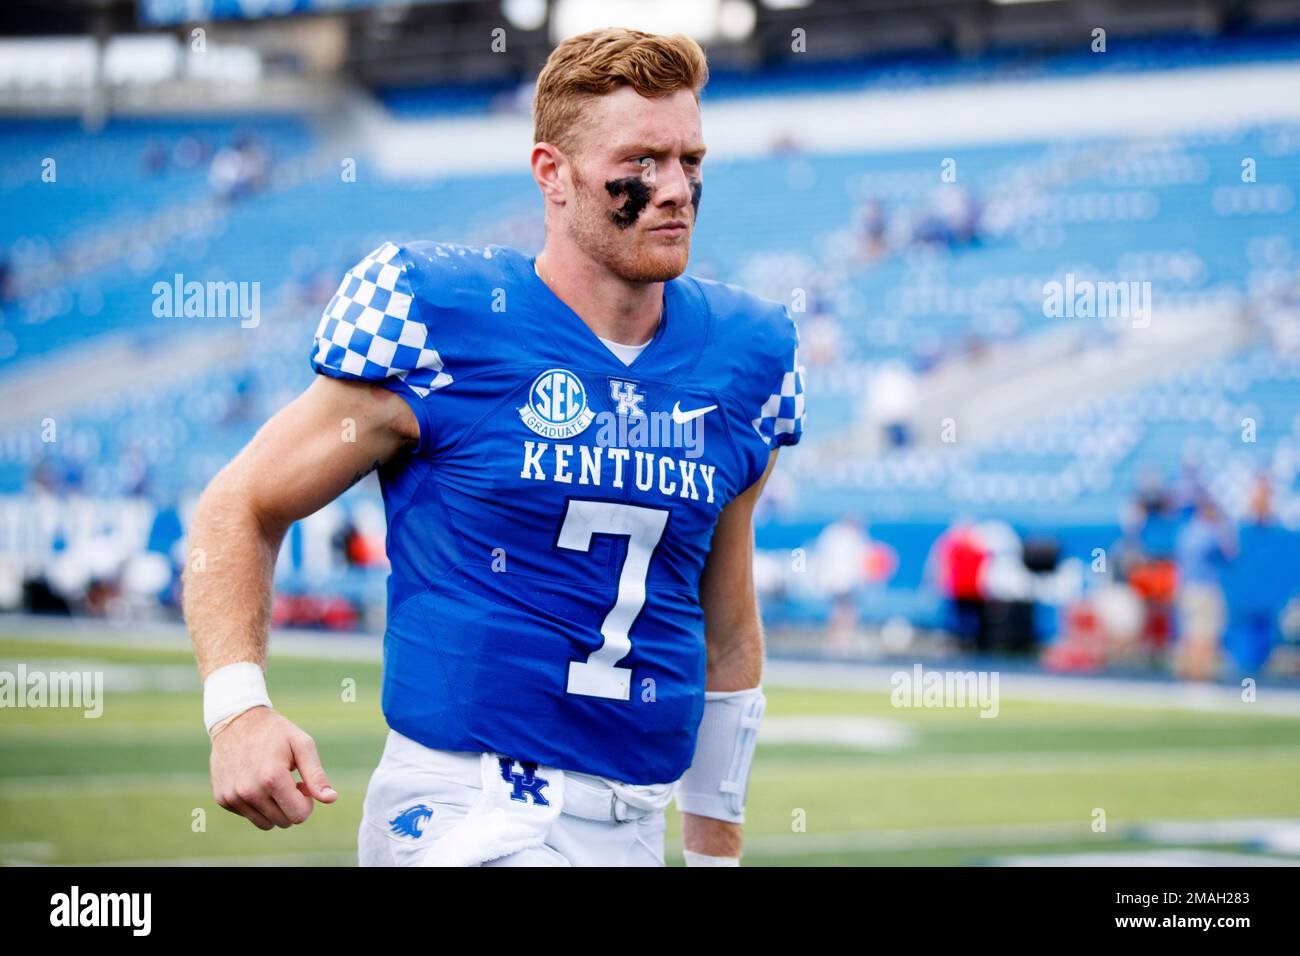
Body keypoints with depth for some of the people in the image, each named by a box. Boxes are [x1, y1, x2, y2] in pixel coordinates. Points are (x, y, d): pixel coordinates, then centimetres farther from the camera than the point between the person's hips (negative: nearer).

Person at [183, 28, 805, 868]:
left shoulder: (741, 359, 9)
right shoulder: (436, 325, -6)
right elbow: (242, 506, 2)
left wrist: (718, 846, 20)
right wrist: (237, 705, -14)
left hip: (635, 830, 6)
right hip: (461, 820, -6)